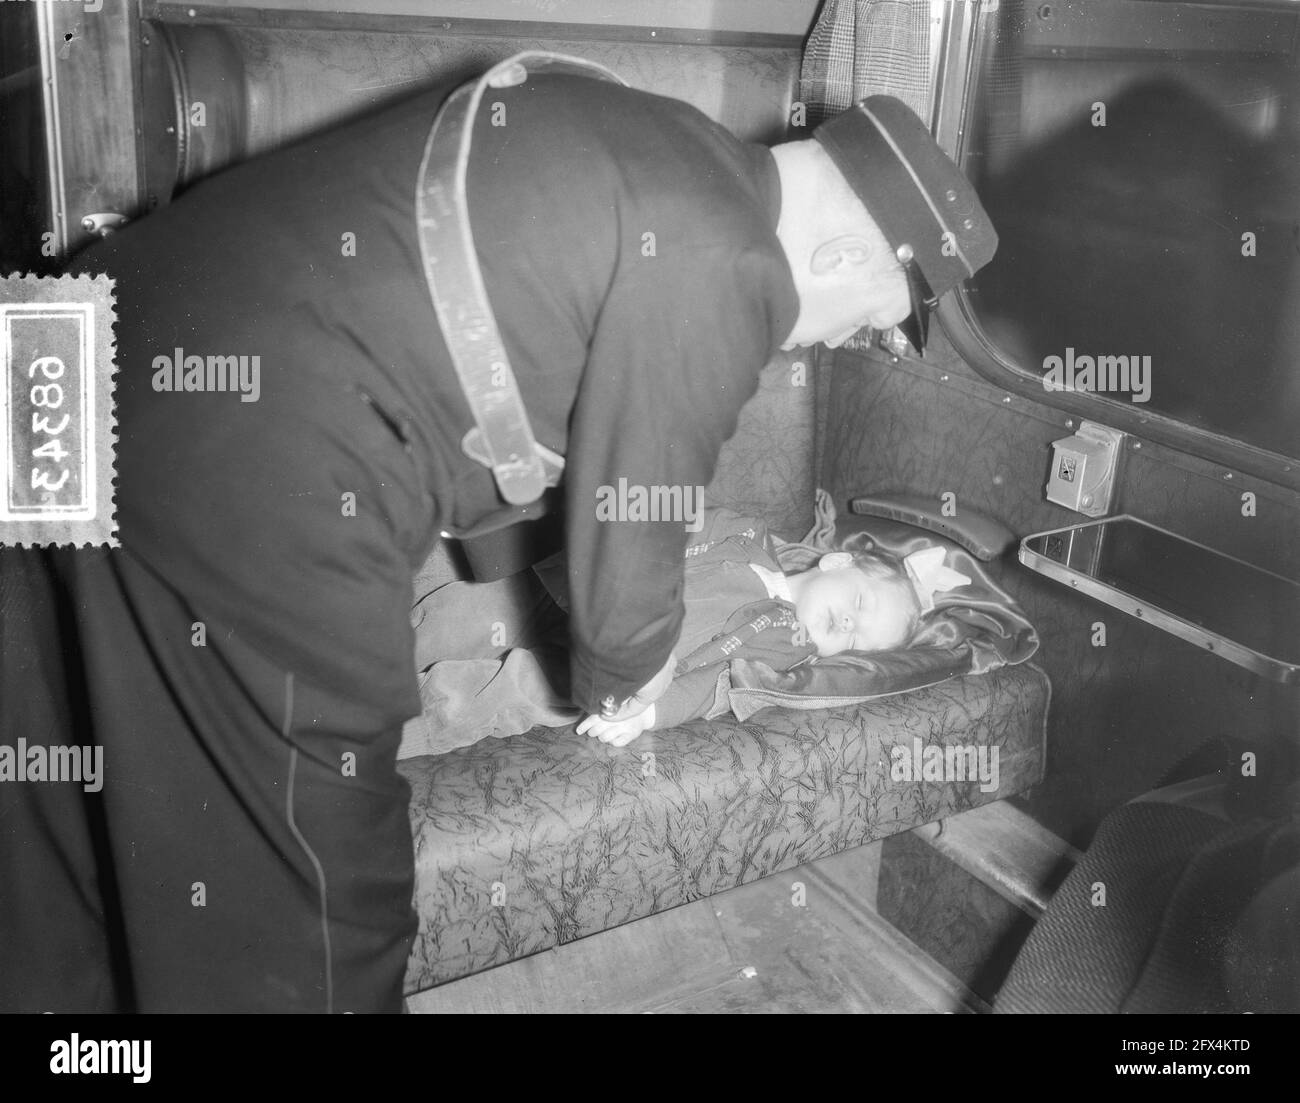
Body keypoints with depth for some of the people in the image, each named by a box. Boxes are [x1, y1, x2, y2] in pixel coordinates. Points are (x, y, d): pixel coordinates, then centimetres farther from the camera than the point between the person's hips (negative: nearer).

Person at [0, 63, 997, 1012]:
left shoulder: (635, 132, 16)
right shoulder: (725, 269, -12)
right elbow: (628, 553, -8)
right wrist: (620, 679, 15)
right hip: (249, 493, -10)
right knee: (303, 890, 8)